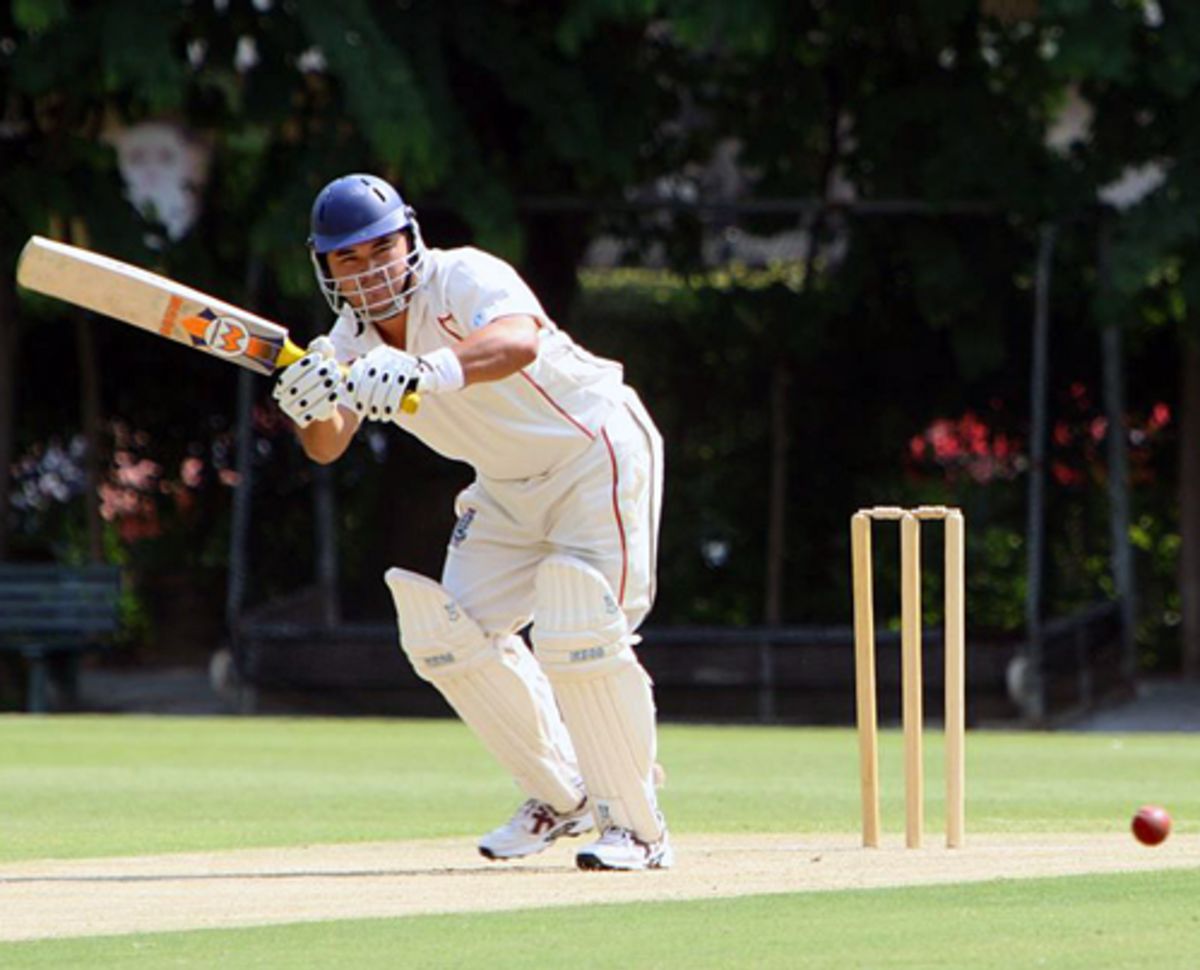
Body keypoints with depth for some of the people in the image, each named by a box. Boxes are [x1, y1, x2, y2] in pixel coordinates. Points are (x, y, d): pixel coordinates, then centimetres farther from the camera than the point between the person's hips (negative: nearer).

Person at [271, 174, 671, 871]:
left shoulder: (464, 278, -27)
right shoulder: (353, 340, -5)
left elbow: (518, 343, -50)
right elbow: (328, 447, -17)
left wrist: (423, 372, -67)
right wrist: (311, 407, -41)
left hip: (595, 452, -8)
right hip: (509, 486, 8)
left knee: (579, 636, -19)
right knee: (447, 632, 0)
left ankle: (636, 827, -5)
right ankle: (561, 799, 16)